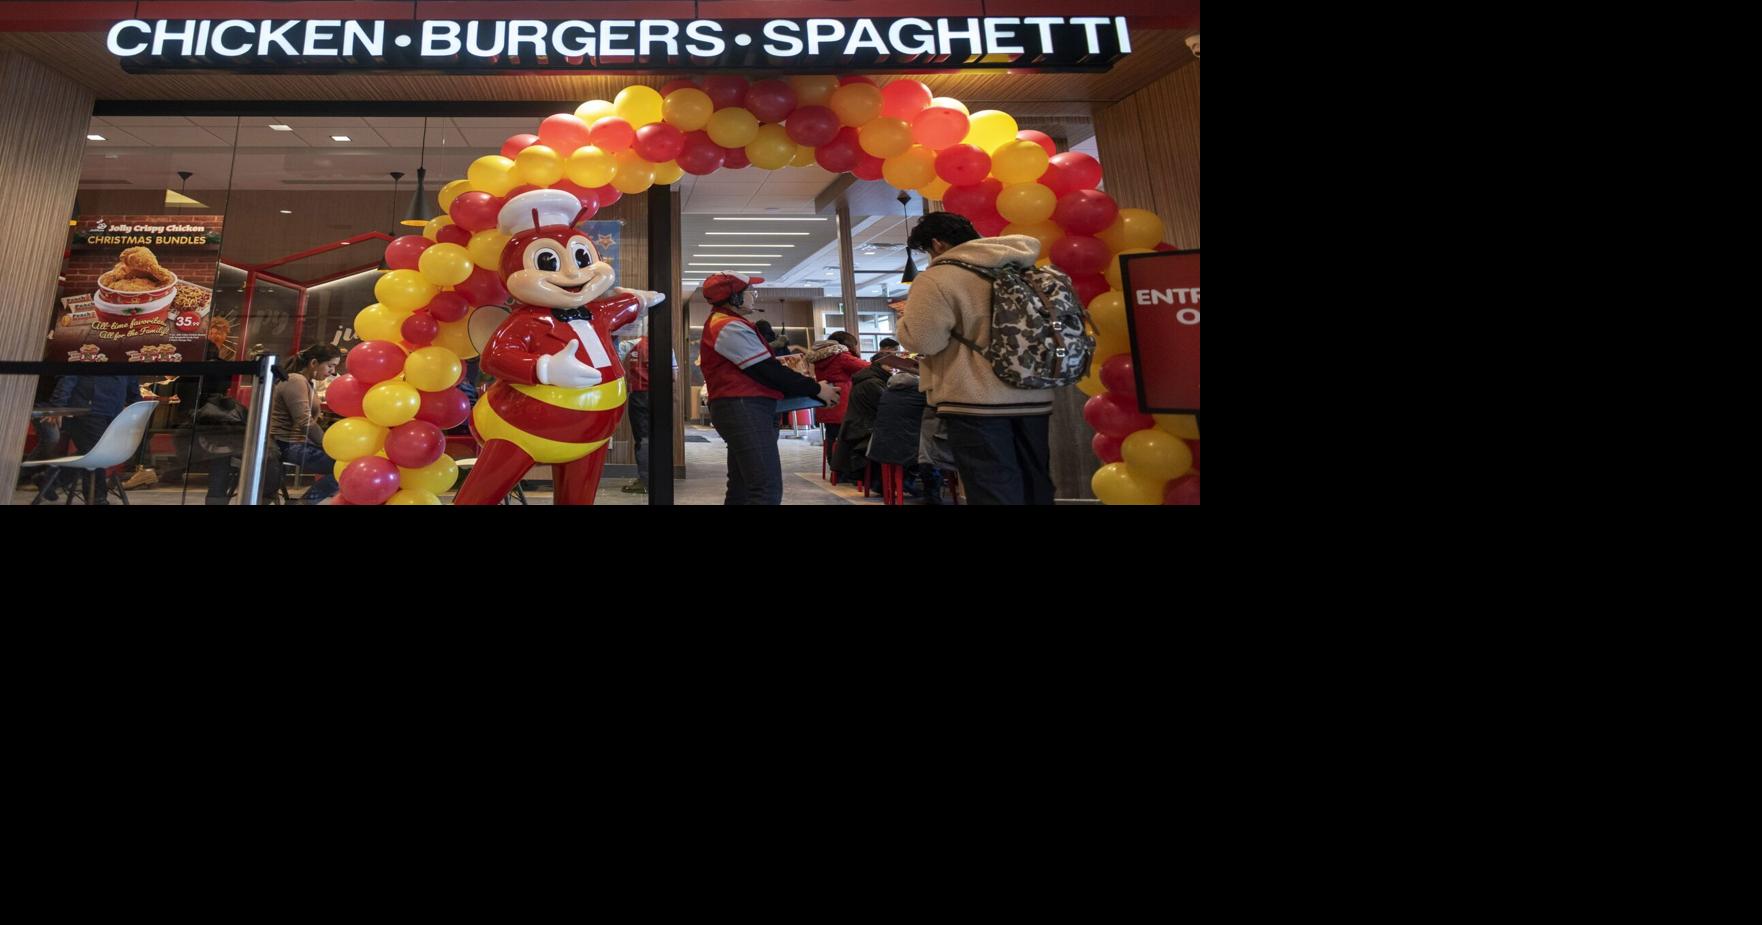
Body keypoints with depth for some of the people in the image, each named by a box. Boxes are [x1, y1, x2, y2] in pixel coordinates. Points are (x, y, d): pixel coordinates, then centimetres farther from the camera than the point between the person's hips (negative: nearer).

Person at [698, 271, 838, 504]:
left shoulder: (719, 324, 22)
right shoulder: (730, 327, -12)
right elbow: (768, 372, -14)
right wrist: (815, 389, -7)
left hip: (739, 409, 12)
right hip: (745, 410, -12)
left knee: (742, 489, 13)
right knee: (768, 492, -17)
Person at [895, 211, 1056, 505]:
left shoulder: (937, 279, -7)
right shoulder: (1023, 272, 13)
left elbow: (922, 340, -13)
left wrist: (906, 317, 9)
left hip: (977, 403, -7)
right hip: (1034, 399, 7)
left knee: (995, 492, -4)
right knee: (1036, 486, 12)